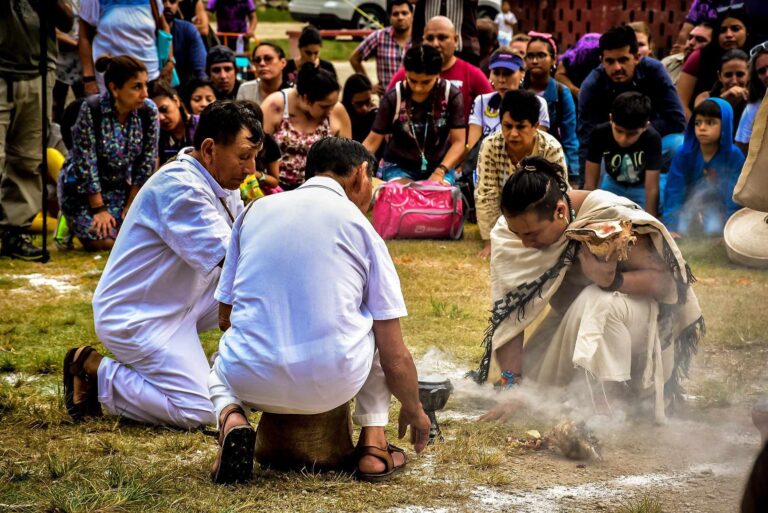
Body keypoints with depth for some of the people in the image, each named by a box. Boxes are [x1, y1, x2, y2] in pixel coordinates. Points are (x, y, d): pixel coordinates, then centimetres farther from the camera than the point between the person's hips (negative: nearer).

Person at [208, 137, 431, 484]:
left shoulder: (255, 211, 13)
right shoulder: (360, 227, 6)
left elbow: (226, 316, 22)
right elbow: (395, 357, 7)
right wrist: (414, 411, 26)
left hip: (251, 382, 2)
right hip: (333, 384, -1)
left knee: (222, 368, 38)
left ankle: (231, 417, 2)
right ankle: (373, 443, 18)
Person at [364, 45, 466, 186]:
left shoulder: (451, 95, -10)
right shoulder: (393, 98, -10)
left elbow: (458, 142, -9)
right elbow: (373, 140, -8)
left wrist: (440, 172, -24)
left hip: (439, 166, 0)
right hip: (399, 166, 0)